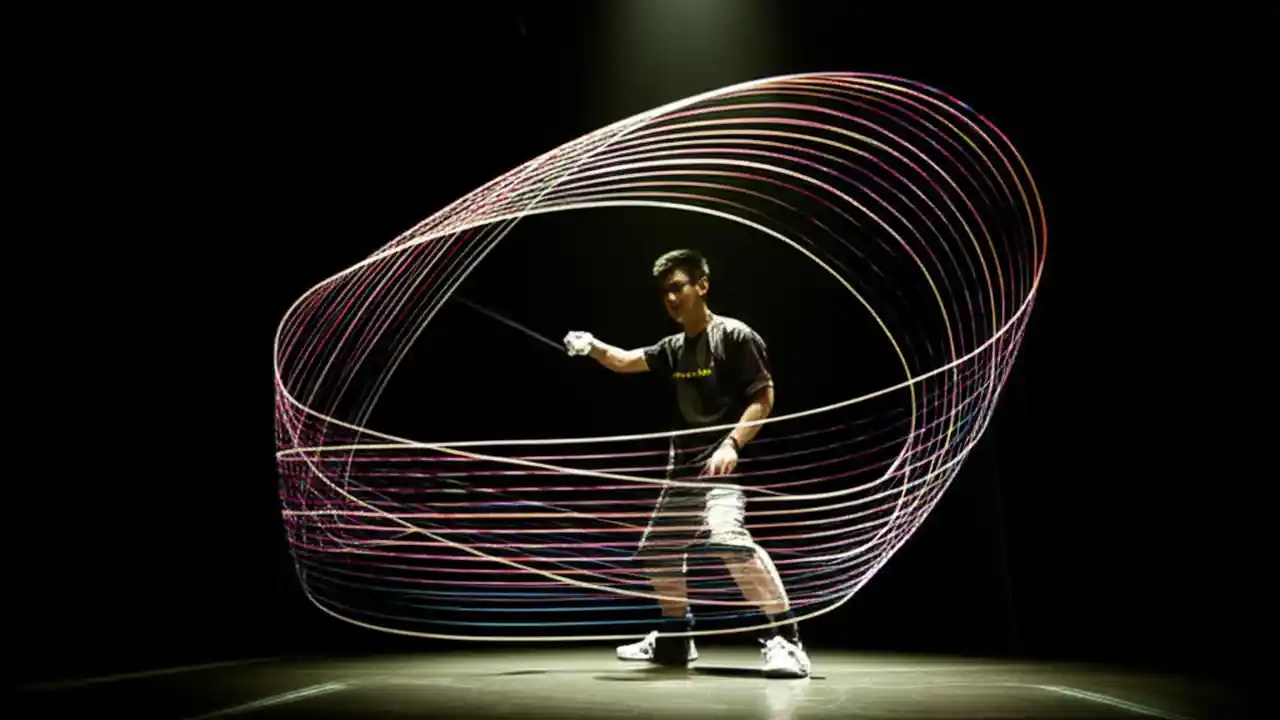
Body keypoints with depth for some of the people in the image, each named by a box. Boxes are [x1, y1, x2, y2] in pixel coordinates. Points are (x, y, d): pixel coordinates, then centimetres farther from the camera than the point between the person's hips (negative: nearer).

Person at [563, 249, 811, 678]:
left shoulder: (735, 336, -7)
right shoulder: (674, 348, 14)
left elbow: (763, 398, -11)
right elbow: (626, 361, 9)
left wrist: (732, 444, -24)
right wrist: (592, 347, -11)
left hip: (723, 464, -9)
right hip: (683, 467, 9)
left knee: (726, 537, -33)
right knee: (656, 551, 14)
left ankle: (784, 635, -25)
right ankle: (675, 638, 33)